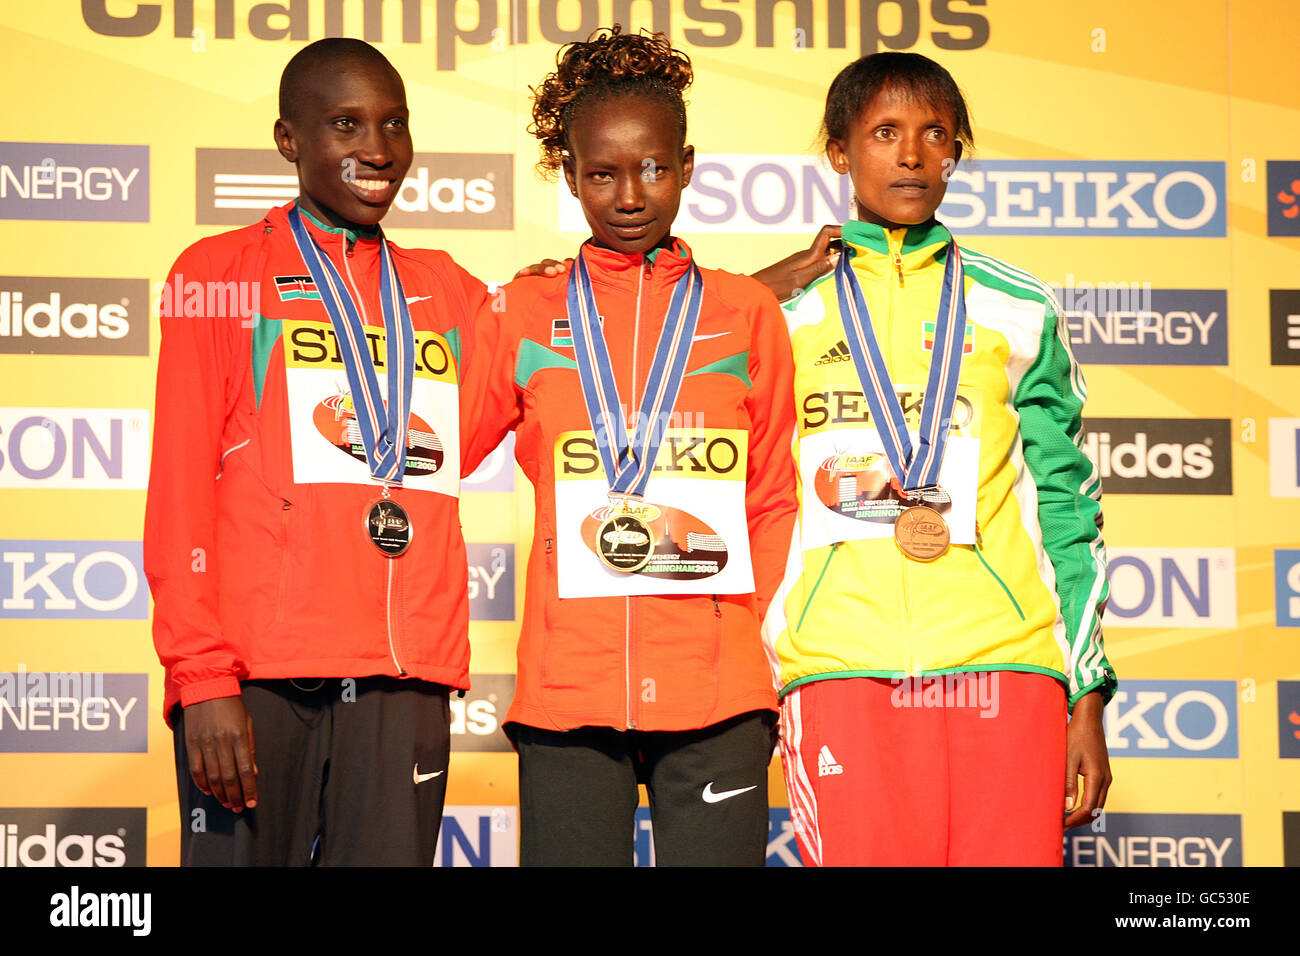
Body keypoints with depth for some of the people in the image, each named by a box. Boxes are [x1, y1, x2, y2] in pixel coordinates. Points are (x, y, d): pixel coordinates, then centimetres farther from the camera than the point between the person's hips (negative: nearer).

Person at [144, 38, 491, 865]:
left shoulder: (447, 291, 18)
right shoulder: (220, 274, 7)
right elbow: (180, 491, 1)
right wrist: (203, 678, -9)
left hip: (406, 684, 3)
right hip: (256, 679, -3)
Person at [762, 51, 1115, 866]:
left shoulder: (1017, 309, 13)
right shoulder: (785, 308, 12)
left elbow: (1067, 507, 13)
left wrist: (1089, 697, 8)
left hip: (1004, 663, 1)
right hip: (841, 670, 0)